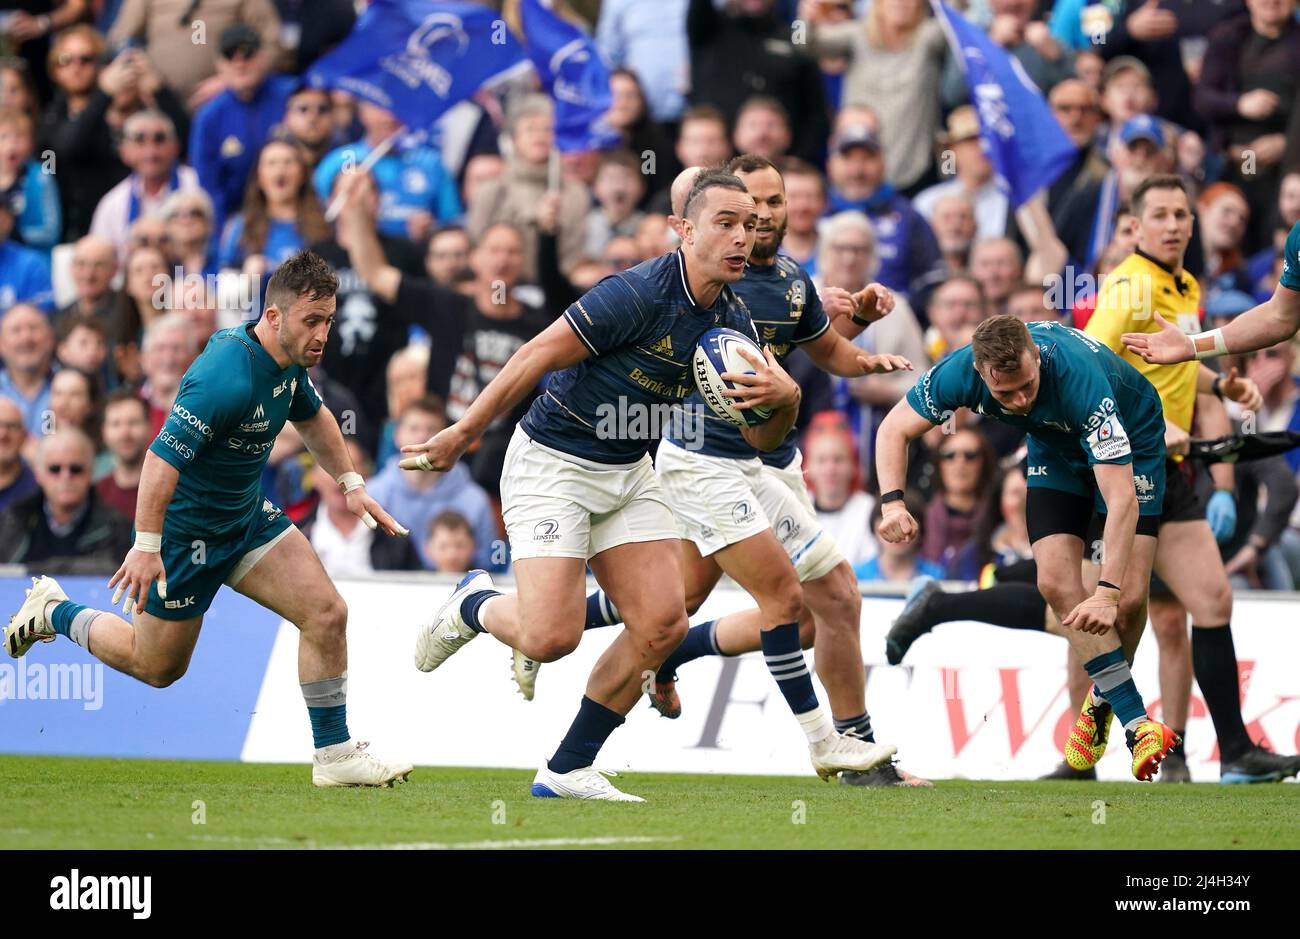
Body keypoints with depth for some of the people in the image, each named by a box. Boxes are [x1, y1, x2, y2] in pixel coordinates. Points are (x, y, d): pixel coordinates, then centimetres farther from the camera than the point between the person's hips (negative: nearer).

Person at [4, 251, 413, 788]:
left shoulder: (288, 360, -4)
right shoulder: (228, 378, -33)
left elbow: (311, 416, 19)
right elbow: (162, 457, -35)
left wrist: (350, 483, 17)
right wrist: (146, 545, -37)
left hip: (248, 517, 8)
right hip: (186, 530, -8)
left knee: (327, 613, -8)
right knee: (157, 667, 11)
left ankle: (334, 755, 1)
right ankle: (54, 613, 34)